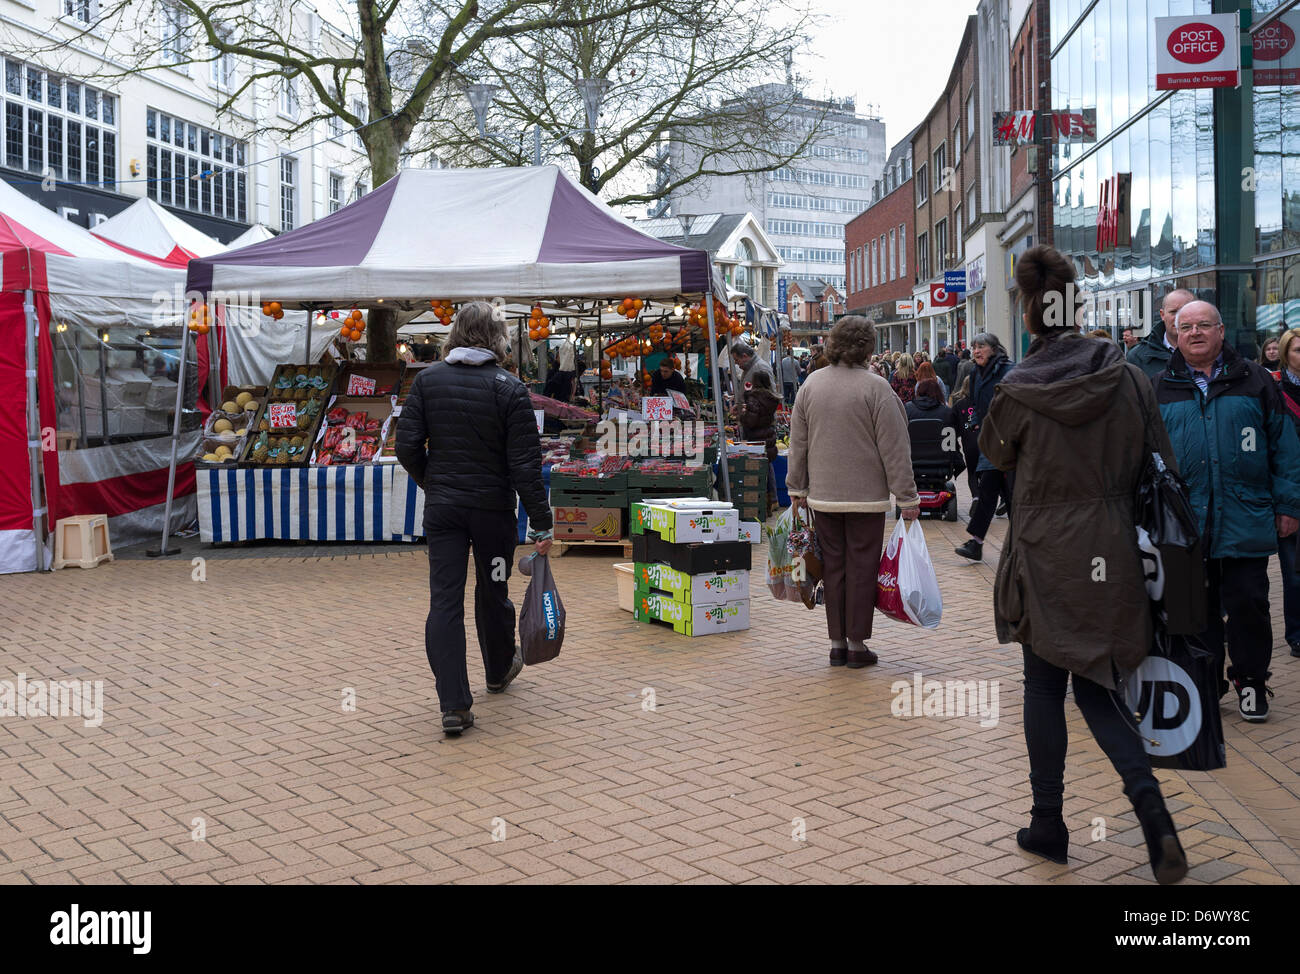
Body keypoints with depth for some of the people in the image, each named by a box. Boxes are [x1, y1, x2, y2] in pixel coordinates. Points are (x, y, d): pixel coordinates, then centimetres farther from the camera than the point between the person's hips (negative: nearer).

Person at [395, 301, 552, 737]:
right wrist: (541, 524, -8)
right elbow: (525, 464, -12)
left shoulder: (427, 380, -1)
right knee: (492, 593, 17)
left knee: (444, 602, 1)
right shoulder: (510, 389, -10)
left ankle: (454, 704, -6)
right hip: (493, 508, -1)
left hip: (442, 506, 2)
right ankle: (499, 670, 41)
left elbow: (407, 447, -3)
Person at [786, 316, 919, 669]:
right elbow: (894, 449, -9)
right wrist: (907, 497, -3)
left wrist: (797, 488, 19)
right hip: (866, 496, -4)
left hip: (822, 495, 4)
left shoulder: (811, 384, 4)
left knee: (833, 566, 10)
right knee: (861, 567, 4)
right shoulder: (875, 388, -11)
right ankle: (856, 645, 10)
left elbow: (798, 443, 10)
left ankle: (837, 643, 16)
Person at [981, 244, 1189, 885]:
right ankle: (1151, 808, -5)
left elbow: (996, 454, 8)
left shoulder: (1017, 392, -11)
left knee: (1044, 687, 12)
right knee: (1095, 686, 14)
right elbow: (1160, 467, 2)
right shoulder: (1128, 379, -5)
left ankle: (1048, 823, 20)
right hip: (1112, 560, 3)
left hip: (1045, 560, -2)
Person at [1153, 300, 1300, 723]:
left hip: (1245, 524, -1)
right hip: (1185, 524, 1)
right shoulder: (1160, 389, 7)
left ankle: (1251, 681, 21)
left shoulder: (1255, 381, 4)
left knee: (1248, 605, 4)